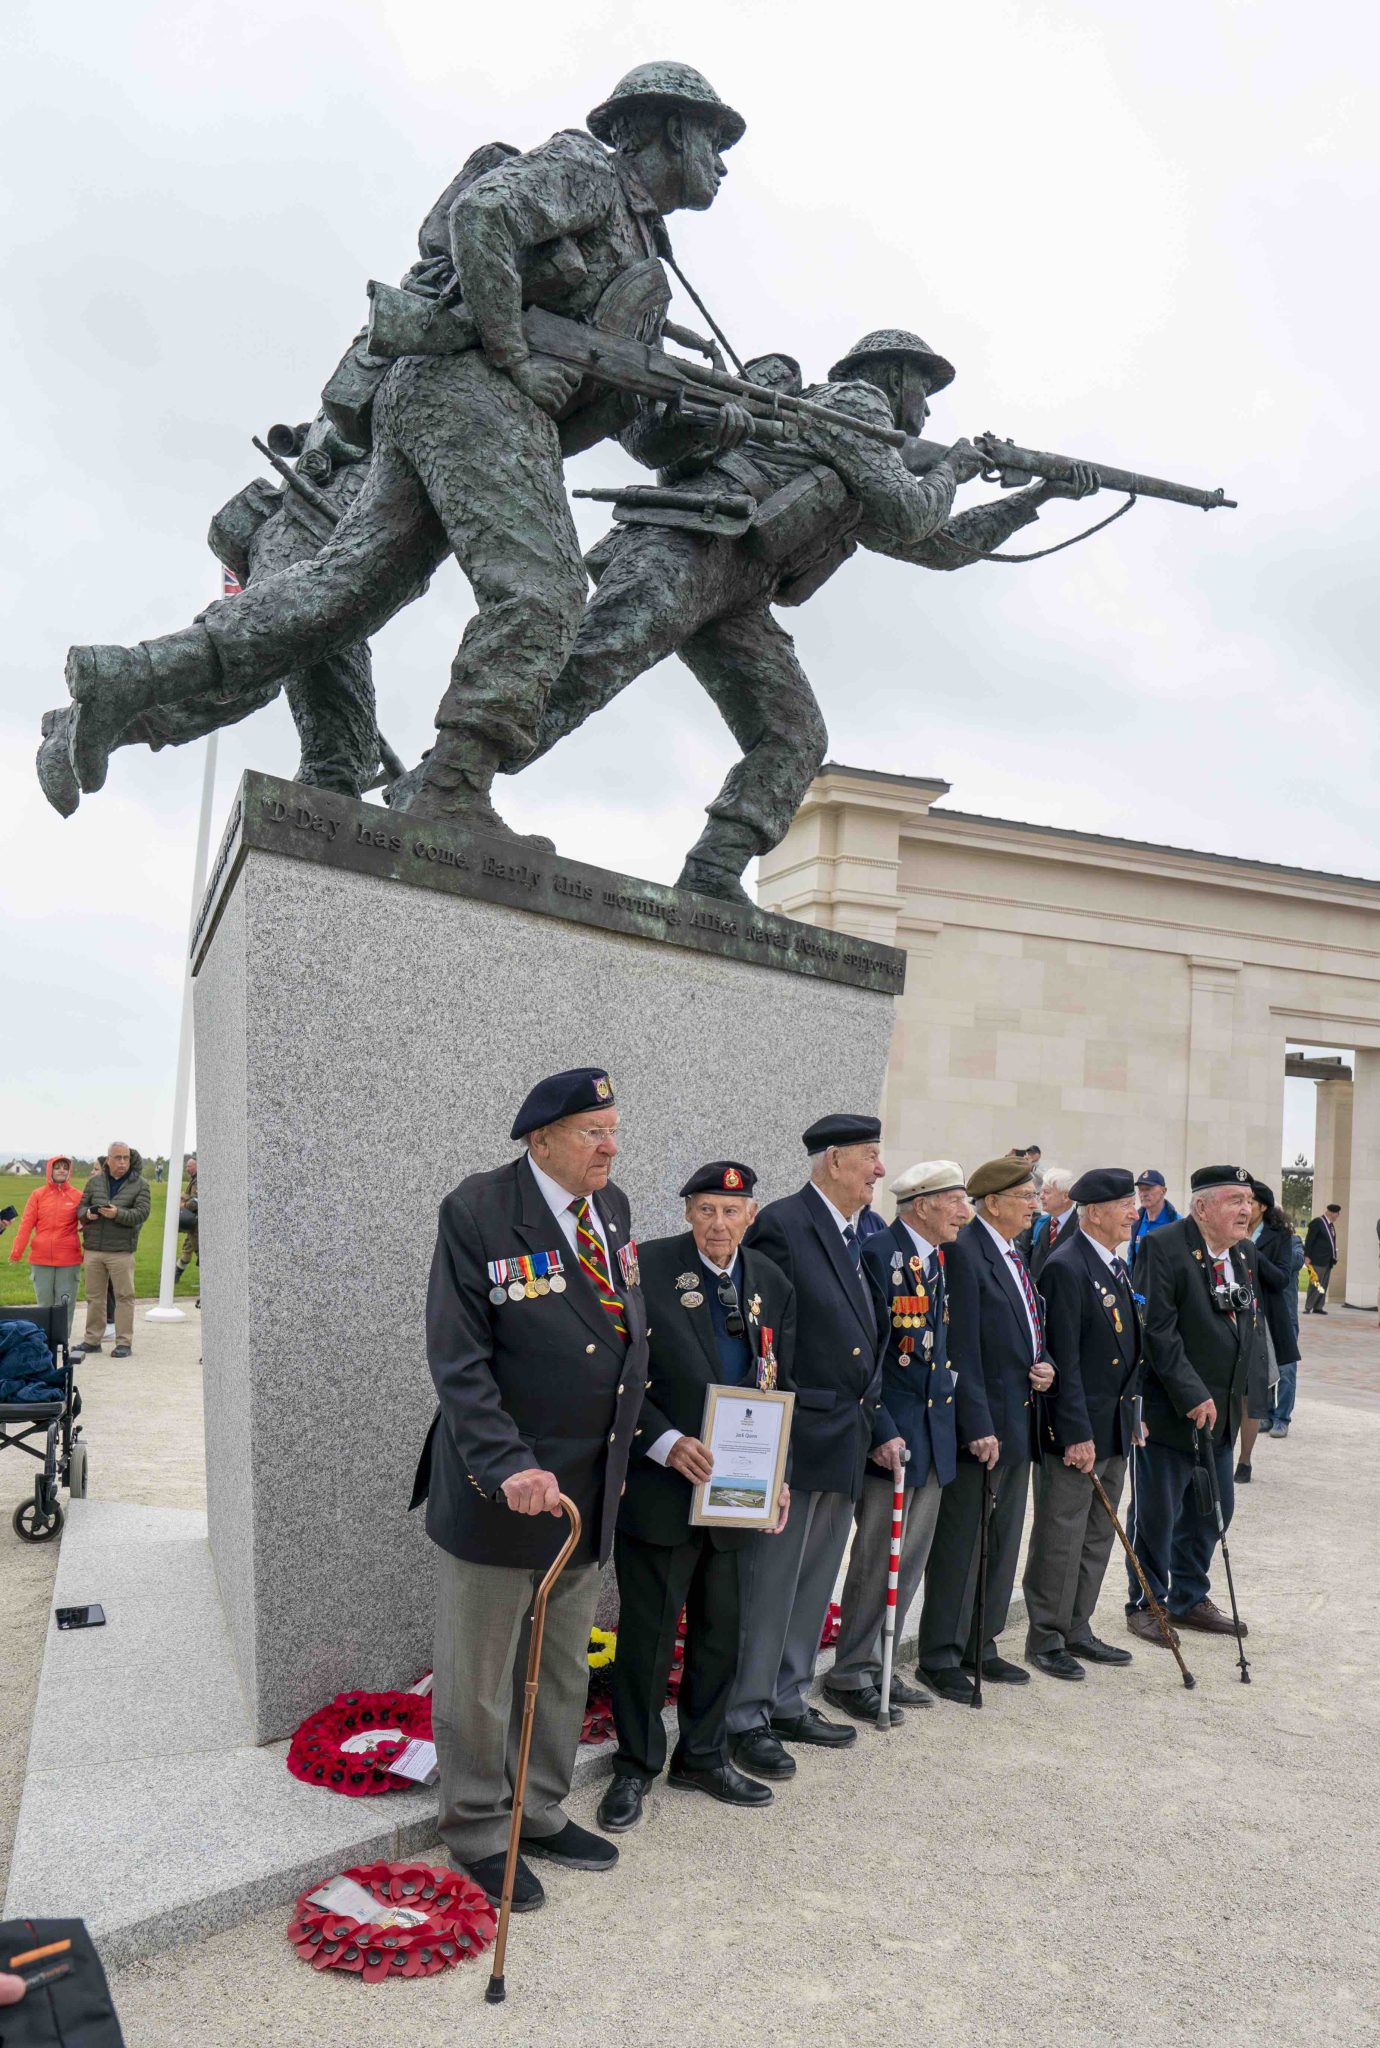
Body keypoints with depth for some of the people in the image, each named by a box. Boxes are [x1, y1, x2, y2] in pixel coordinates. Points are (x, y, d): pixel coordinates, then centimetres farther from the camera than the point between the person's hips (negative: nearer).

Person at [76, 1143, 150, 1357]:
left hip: (121, 1251, -3)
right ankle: (92, 1339, 22)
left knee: (124, 1296, 0)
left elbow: (142, 1213, -10)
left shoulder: (140, 1184, 0)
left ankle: (124, 1342, 6)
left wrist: (118, 1214, -24)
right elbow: (80, 1207, 12)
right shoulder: (95, 1181, 9)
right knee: (94, 1296, 12)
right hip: (93, 1249, 3)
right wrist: (87, 1213, -11)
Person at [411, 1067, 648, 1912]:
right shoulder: (478, 1211, -16)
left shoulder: (614, 1209, 6)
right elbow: (458, 1361, -18)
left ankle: (542, 1815, 38)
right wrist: (510, 1466, -26)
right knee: (478, 1680, 9)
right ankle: (480, 1834, 28)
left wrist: (626, 1453, 13)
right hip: (498, 1493, -7)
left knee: (566, 1670, 20)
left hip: (591, 1494, 7)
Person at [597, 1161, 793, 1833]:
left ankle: (704, 1756, 36)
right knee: (648, 1630, 6)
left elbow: (781, 1387, 12)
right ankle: (634, 1767, 24)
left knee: (720, 1628, 17)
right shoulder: (647, 1268, -11)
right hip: (661, 1489, -5)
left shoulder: (773, 1286, 6)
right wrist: (667, 1443, -23)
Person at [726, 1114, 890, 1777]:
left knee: (815, 1587, 18)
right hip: (796, 1444, -9)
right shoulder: (782, 1225, -16)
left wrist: (879, 1427, 16)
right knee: (770, 1588, 2)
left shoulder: (857, 1237, 12)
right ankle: (747, 1720, 16)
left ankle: (788, 1703, 32)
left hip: (844, 1446, 9)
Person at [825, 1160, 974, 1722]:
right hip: (890, 1434, -9)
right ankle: (850, 1674, 13)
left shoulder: (936, 1261, 13)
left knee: (911, 1557, 14)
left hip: (933, 1434, 9)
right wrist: (882, 1433, -20)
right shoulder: (879, 1256, -15)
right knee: (876, 1558, -1)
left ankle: (877, 1664, 26)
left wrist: (966, 1422, 15)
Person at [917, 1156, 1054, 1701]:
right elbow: (961, 1349, -19)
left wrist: (1043, 1367, 2)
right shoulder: (964, 1252, -15)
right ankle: (941, 1659, 12)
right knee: (959, 1546, 1)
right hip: (982, 1426, -9)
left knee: (1003, 1545, 16)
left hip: (1018, 1425, 9)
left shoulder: (1016, 1256, 13)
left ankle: (981, 1647, 29)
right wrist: (978, 1427, -21)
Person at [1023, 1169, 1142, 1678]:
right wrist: (1077, 1434, -21)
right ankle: (1046, 1637, 14)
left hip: (1114, 1427, 9)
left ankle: (1077, 1630, 28)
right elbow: (1064, 1360, -20)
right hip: (1075, 1430, -9)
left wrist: (1132, 1414, 16)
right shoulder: (1065, 1268, -17)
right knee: (1061, 1537, 1)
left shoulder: (1118, 1267, 12)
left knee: (1098, 1535, 16)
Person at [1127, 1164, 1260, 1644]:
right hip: (1168, 1410, -8)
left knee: (1212, 1509, 18)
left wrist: (1231, 1397, 6)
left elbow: (1249, 1326, 14)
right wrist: (1193, 1396, -21)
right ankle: (1146, 1604, 22)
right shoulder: (1164, 1248, -18)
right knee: (1157, 1513, 4)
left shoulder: (1245, 1252, 7)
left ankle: (1190, 1598, 35)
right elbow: (1159, 1331, -21)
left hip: (1220, 1413, 8)